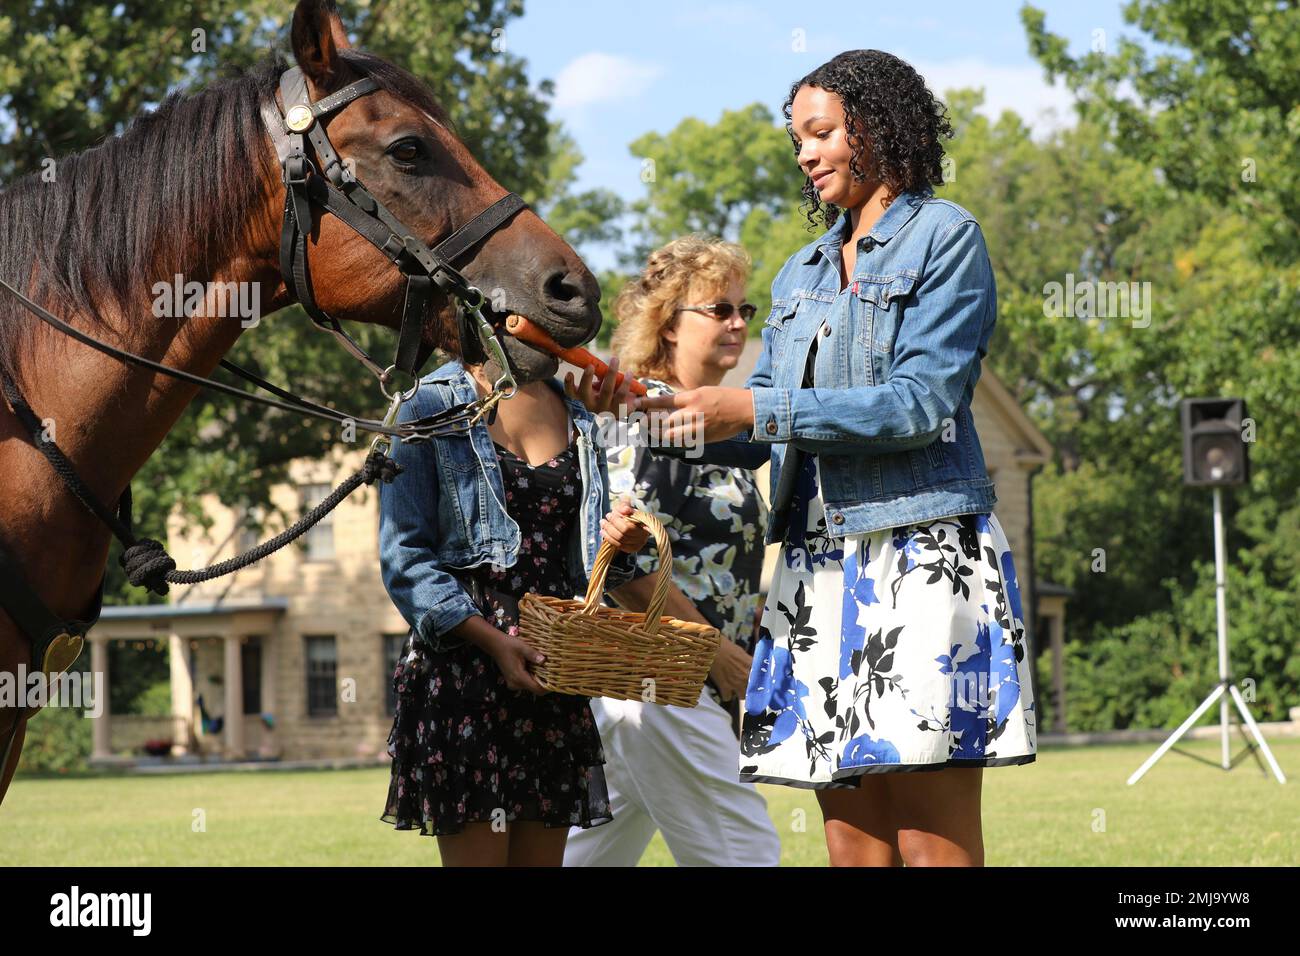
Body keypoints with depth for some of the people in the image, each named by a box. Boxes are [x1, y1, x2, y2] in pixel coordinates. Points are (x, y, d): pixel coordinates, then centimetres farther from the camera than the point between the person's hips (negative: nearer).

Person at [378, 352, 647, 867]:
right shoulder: (432, 404, 0)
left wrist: (616, 542, -4)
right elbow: (403, 556, -7)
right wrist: (491, 639, -18)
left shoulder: (576, 418, 16)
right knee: (477, 852, -9)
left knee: (543, 855, 4)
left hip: (551, 666, 5)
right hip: (462, 659, -5)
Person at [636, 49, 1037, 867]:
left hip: (923, 553, -7)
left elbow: (921, 402, -11)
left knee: (934, 845, -11)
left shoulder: (945, 237, 1)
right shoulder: (803, 272, 22)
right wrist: (653, 410, 1)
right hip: (819, 567, 7)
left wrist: (754, 411, -14)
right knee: (853, 844, 3)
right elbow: (758, 435, 19)